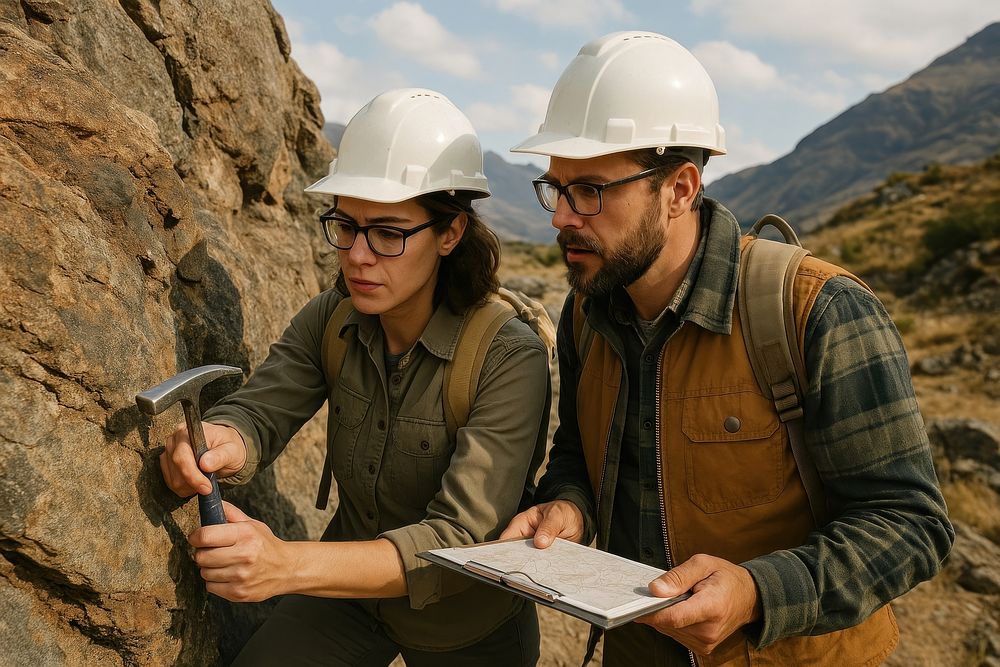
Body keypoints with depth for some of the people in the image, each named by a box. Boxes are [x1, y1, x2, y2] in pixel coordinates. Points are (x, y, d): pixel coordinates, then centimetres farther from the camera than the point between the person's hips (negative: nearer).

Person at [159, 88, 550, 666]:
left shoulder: (510, 359, -29)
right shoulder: (331, 321, -12)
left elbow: (461, 540, -34)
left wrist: (289, 564, -47)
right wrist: (220, 443, -43)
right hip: (350, 593, 3)